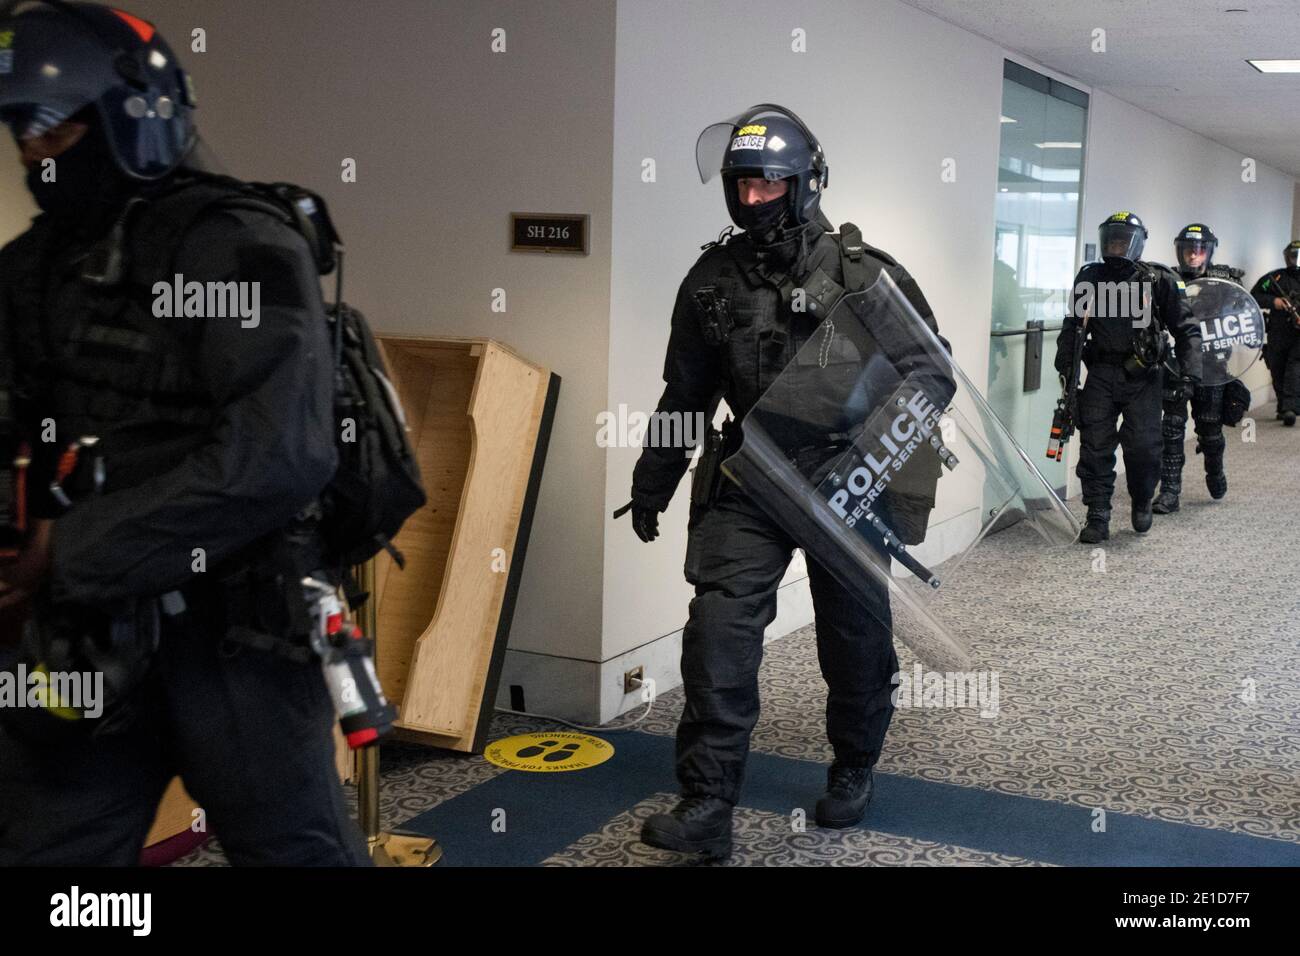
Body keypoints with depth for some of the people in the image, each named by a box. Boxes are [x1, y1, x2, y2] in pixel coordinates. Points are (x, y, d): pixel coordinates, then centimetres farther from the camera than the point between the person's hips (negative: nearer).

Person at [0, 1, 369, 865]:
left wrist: (75, 550, -20)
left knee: (295, 849, 9)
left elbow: (277, 459, -25)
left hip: (234, 635, -7)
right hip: (86, 634, 7)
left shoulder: (237, 248, -14)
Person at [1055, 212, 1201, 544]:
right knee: (1095, 447, -3)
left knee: (1143, 446, -6)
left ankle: (1142, 503, 22)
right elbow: (1073, 326, 18)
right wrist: (1065, 364, 8)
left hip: (1142, 378, -2)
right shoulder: (1089, 278, 8)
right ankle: (1098, 518, 4)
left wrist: (1189, 372, -10)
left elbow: (1187, 329, 0)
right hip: (1101, 374, 2)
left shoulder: (1159, 280, 0)